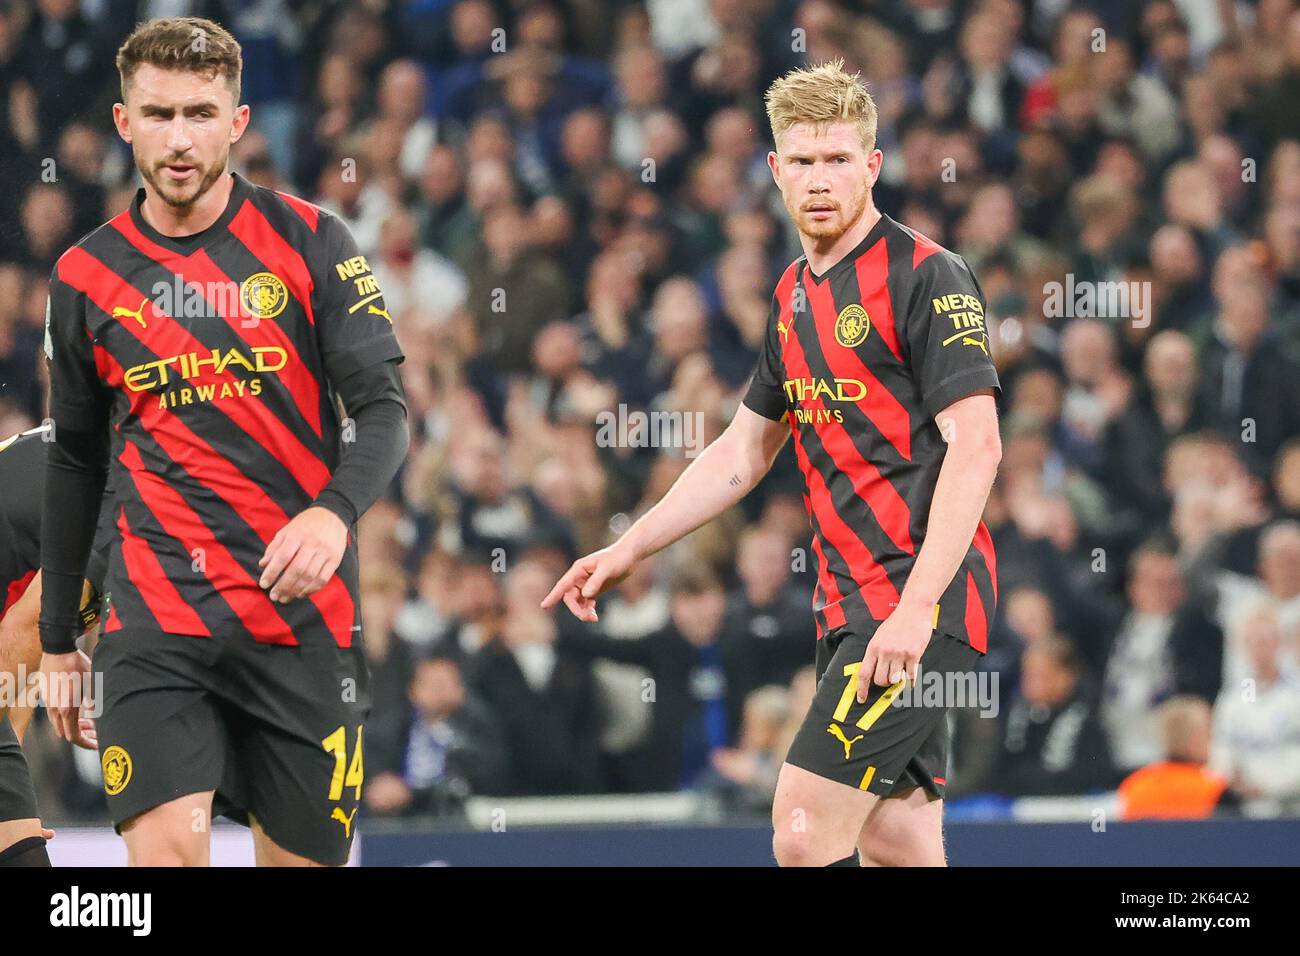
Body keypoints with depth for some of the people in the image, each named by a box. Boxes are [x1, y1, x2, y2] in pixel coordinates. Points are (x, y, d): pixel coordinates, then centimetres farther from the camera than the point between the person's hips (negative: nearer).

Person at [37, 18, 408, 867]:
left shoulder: (310, 242, 0)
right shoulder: (86, 277, 7)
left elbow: (384, 410, -4)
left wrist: (335, 512, -25)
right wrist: (57, 637, 19)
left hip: (304, 612, 0)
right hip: (158, 623, 1)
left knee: (302, 854, 4)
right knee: (163, 849, -18)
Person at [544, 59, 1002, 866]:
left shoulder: (928, 277, -11)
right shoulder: (796, 295, 15)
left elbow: (976, 447, -19)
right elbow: (743, 452, 26)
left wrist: (917, 607, -26)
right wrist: (627, 551, 23)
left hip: (922, 599, -8)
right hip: (851, 607, 8)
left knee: (806, 834, -16)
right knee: (895, 841, 6)